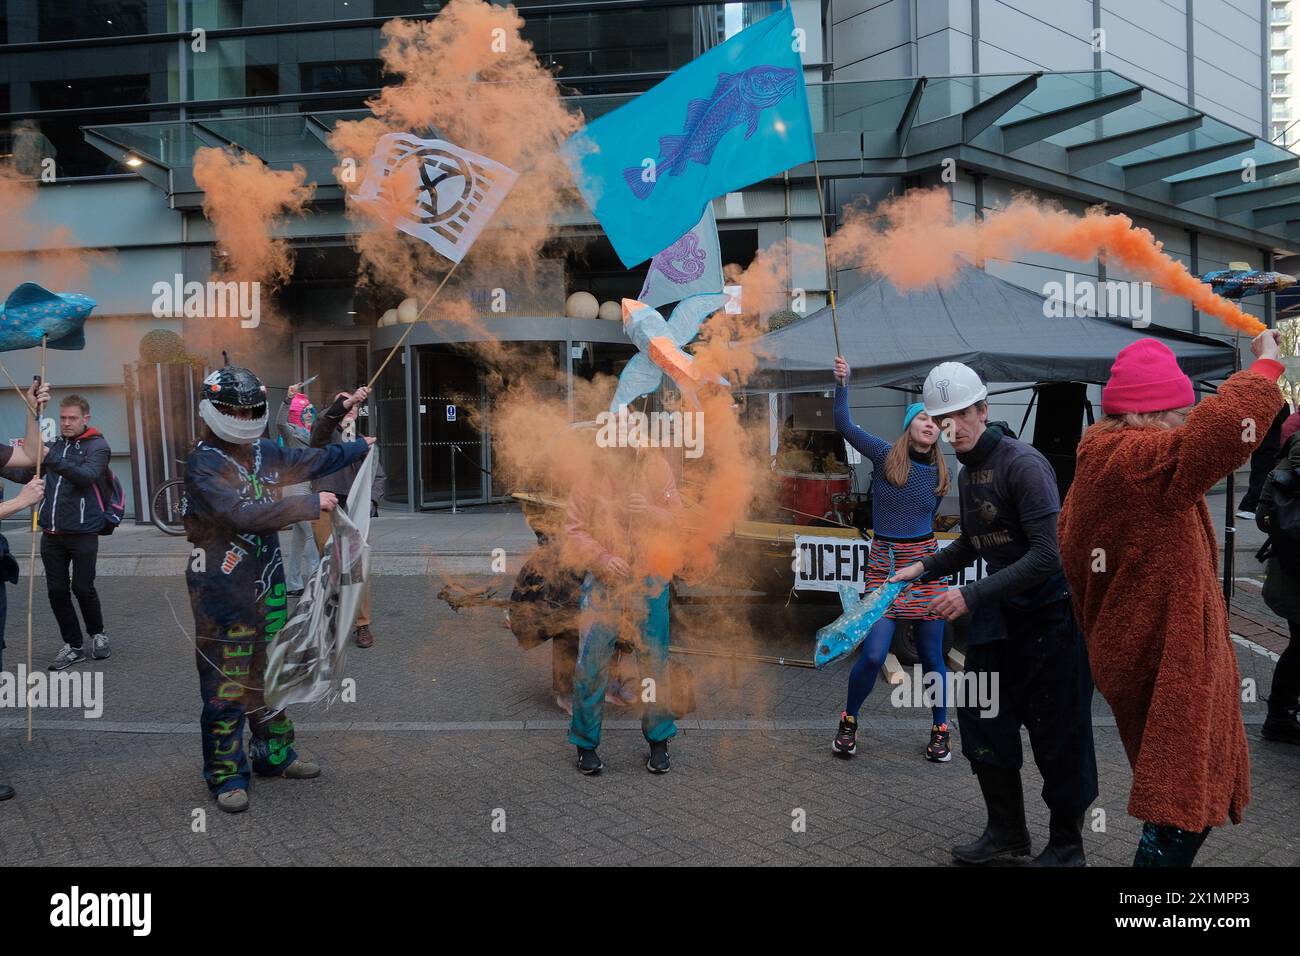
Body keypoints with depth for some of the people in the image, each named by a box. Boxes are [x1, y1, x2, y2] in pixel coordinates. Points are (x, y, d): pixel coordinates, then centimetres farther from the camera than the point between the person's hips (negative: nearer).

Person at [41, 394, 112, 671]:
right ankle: (73, 646, 18)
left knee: (83, 588, -1)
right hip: (52, 532, 5)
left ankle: (98, 635, 24)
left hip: (83, 532, -5)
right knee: (56, 590, 6)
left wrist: (52, 459, -36)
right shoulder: (55, 444, 11)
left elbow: (87, 475, -24)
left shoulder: (97, 446, -5)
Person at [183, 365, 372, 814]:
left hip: (268, 581, 8)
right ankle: (226, 774, 10)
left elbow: (311, 461, 24)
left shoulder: (265, 452, 7)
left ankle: (274, 753, 33)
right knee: (226, 684, -2)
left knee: (271, 674, 18)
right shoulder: (203, 465, -16)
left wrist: (359, 447, 34)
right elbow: (246, 514, -27)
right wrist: (311, 504, -24)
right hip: (223, 589, -8)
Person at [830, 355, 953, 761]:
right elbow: (843, 425, -10)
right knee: (873, 655, -7)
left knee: (931, 656, 7)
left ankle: (940, 731, 25)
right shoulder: (885, 455, -3)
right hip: (884, 564, -3)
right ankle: (849, 722, 17)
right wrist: (842, 382, -18)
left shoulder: (940, 474, 6)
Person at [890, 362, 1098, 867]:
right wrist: (924, 567, 5)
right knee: (983, 719, 12)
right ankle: (1007, 831, 29)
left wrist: (973, 595, -29)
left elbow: (1046, 555, -26)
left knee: (1056, 735, 2)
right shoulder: (967, 473, 8)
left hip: (1050, 611, -8)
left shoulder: (1023, 463, -20)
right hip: (1001, 613, 9)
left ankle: (1067, 845, 21)